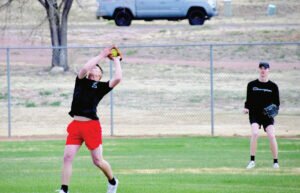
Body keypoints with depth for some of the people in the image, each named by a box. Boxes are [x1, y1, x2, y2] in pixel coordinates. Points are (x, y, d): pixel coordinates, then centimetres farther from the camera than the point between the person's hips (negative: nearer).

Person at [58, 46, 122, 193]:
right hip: (75, 125, 2)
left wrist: (116, 60, 6)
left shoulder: (101, 86, 8)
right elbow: (84, 69, -5)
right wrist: (101, 56, 0)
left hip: (92, 125, -2)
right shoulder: (81, 81, 15)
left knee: (98, 160, 3)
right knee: (67, 157, -8)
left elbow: (118, 78, -7)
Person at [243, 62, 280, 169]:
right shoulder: (252, 85, 5)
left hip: (268, 115, 0)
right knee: (255, 133, -24)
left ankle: (275, 162, 2)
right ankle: (252, 161, -15)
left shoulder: (273, 86, 4)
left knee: (271, 136, -14)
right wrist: (246, 108, -8)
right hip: (254, 113, 0)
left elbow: (277, 103, 8)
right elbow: (249, 100, 11)